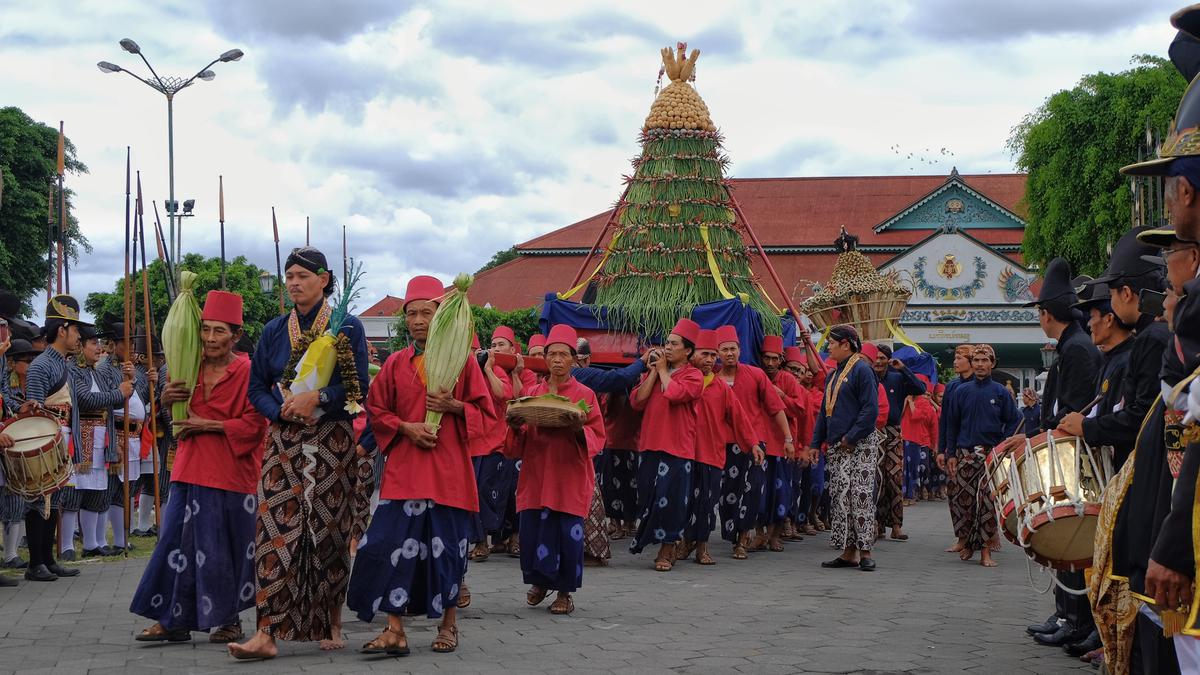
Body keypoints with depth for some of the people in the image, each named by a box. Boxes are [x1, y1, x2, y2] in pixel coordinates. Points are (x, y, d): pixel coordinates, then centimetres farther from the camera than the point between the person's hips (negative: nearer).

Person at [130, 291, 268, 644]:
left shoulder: (247, 371, -8)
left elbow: (254, 423, -12)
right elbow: (178, 414, 23)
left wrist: (208, 425, -14)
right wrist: (165, 399, 0)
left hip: (230, 472, -5)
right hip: (191, 469, 6)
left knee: (223, 547, 1)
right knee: (178, 541, 3)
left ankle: (228, 619, 15)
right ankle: (173, 620, 9)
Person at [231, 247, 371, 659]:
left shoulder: (347, 328, 1)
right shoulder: (274, 331, 10)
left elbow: (357, 388, -5)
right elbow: (257, 388, 10)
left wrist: (316, 399, -19)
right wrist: (283, 410, -10)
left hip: (333, 443, -2)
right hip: (284, 440, 2)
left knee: (330, 532, 2)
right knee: (276, 531, -9)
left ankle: (332, 625, 16)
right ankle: (267, 633, -15)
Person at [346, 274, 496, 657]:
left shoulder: (461, 361, 3)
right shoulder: (396, 364, 8)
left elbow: (484, 412, 4)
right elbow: (376, 410, 11)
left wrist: (452, 406, -14)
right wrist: (405, 427, -7)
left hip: (448, 471, -1)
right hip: (403, 471, 1)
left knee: (446, 549, 3)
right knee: (393, 546, -8)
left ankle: (448, 624, 20)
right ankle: (395, 631, -6)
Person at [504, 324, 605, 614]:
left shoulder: (585, 395, 2)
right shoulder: (533, 394, 11)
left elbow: (597, 438, 1)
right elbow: (520, 441, 12)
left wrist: (580, 430, -19)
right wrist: (516, 427, -9)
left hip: (571, 476, -3)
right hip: (536, 475, 3)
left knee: (569, 533, -5)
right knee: (532, 532, 0)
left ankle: (564, 592, 11)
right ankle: (539, 582, 24)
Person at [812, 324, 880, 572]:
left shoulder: (862, 370, -9)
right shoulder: (832, 375, 17)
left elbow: (870, 409, -15)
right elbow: (824, 411, 23)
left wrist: (851, 437, -17)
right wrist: (816, 443, 17)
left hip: (860, 446, -8)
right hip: (836, 447, 8)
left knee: (861, 496, -8)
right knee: (839, 498, 5)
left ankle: (864, 551, -4)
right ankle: (848, 552, 9)